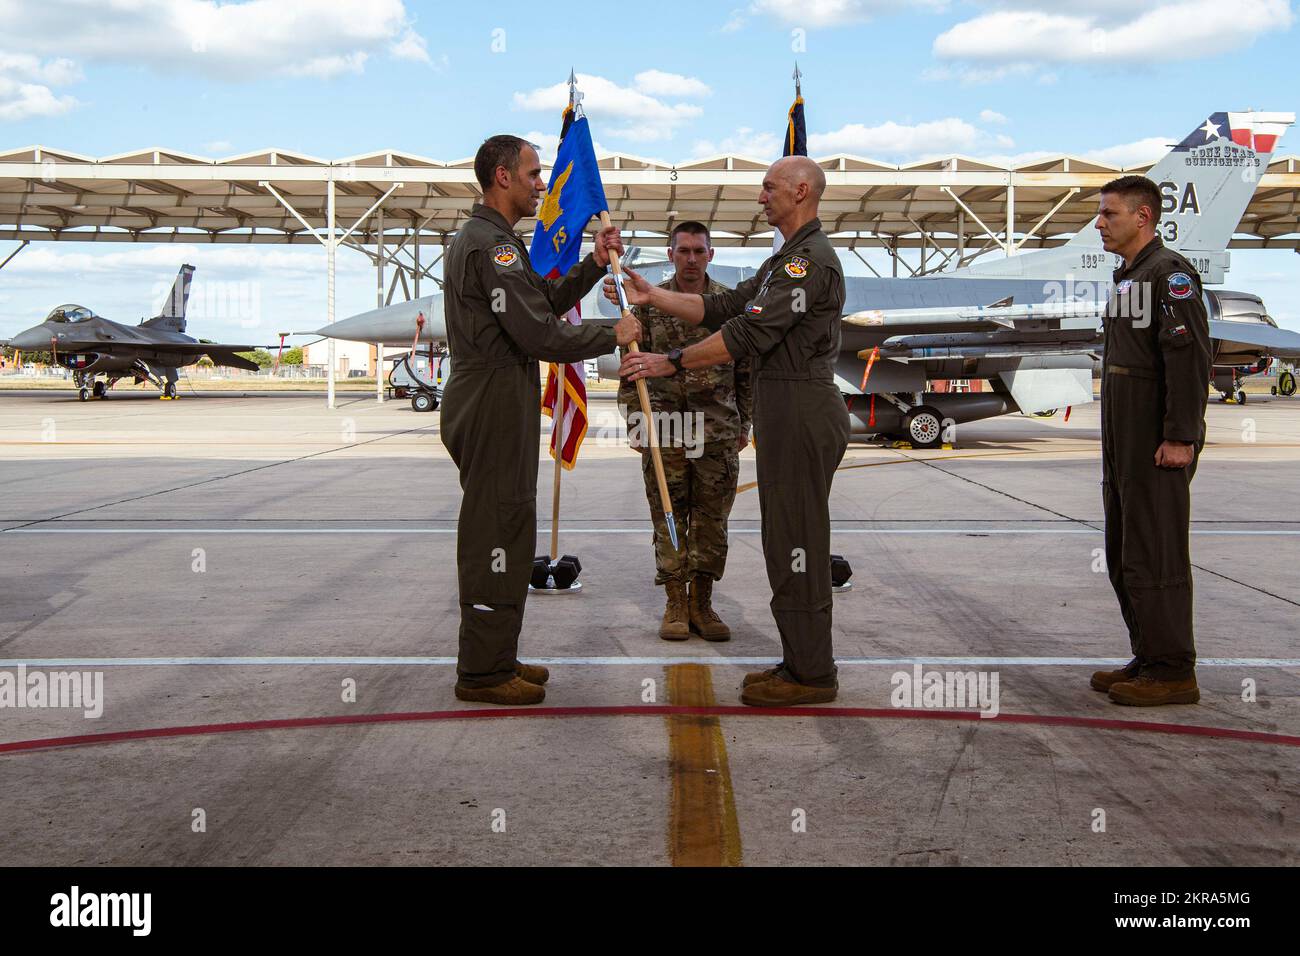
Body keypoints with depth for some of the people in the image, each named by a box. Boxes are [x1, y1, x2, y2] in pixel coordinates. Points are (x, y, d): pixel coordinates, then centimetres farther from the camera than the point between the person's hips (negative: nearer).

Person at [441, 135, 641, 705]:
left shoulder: (480, 239, 20)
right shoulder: (491, 244, -16)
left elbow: (544, 303, 18)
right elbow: (539, 335, -21)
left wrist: (594, 265, 8)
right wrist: (612, 336, -10)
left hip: (491, 405, 11)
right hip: (495, 406, -11)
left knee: (495, 531, 15)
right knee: (497, 532, -6)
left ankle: (493, 658, 23)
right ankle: (483, 671, 0)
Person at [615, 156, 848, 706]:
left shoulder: (811, 259, -15)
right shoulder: (789, 259, 21)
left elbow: (749, 332, -21)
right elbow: (725, 307, 18)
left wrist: (672, 363, -16)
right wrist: (651, 297, 11)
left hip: (800, 410, -11)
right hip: (785, 410, 11)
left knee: (797, 541, -6)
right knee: (790, 541, 14)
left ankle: (811, 674, 1)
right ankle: (803, 663, 21)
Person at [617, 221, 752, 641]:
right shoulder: (649, 302, 3)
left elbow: (745, 368, 11)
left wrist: (743, 423, 9)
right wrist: (635, 421, -1)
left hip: (719, 432, 1)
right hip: (665, 429, -1)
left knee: (712, 521, 4)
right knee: (668, 520, 2)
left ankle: (702, 603, 15)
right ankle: (675, 604, 12)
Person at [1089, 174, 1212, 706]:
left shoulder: (1169, 273, -11)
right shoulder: (1128, 278, 19)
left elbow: (1189, 358, -19)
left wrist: (1179, 437, -24)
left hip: (1158, 448, -10)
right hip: (1125, 448, 10)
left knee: (1154, 558, -8)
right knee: (1125, 558, 14)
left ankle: (1173, 672, -1)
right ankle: (1149, 660, 22)